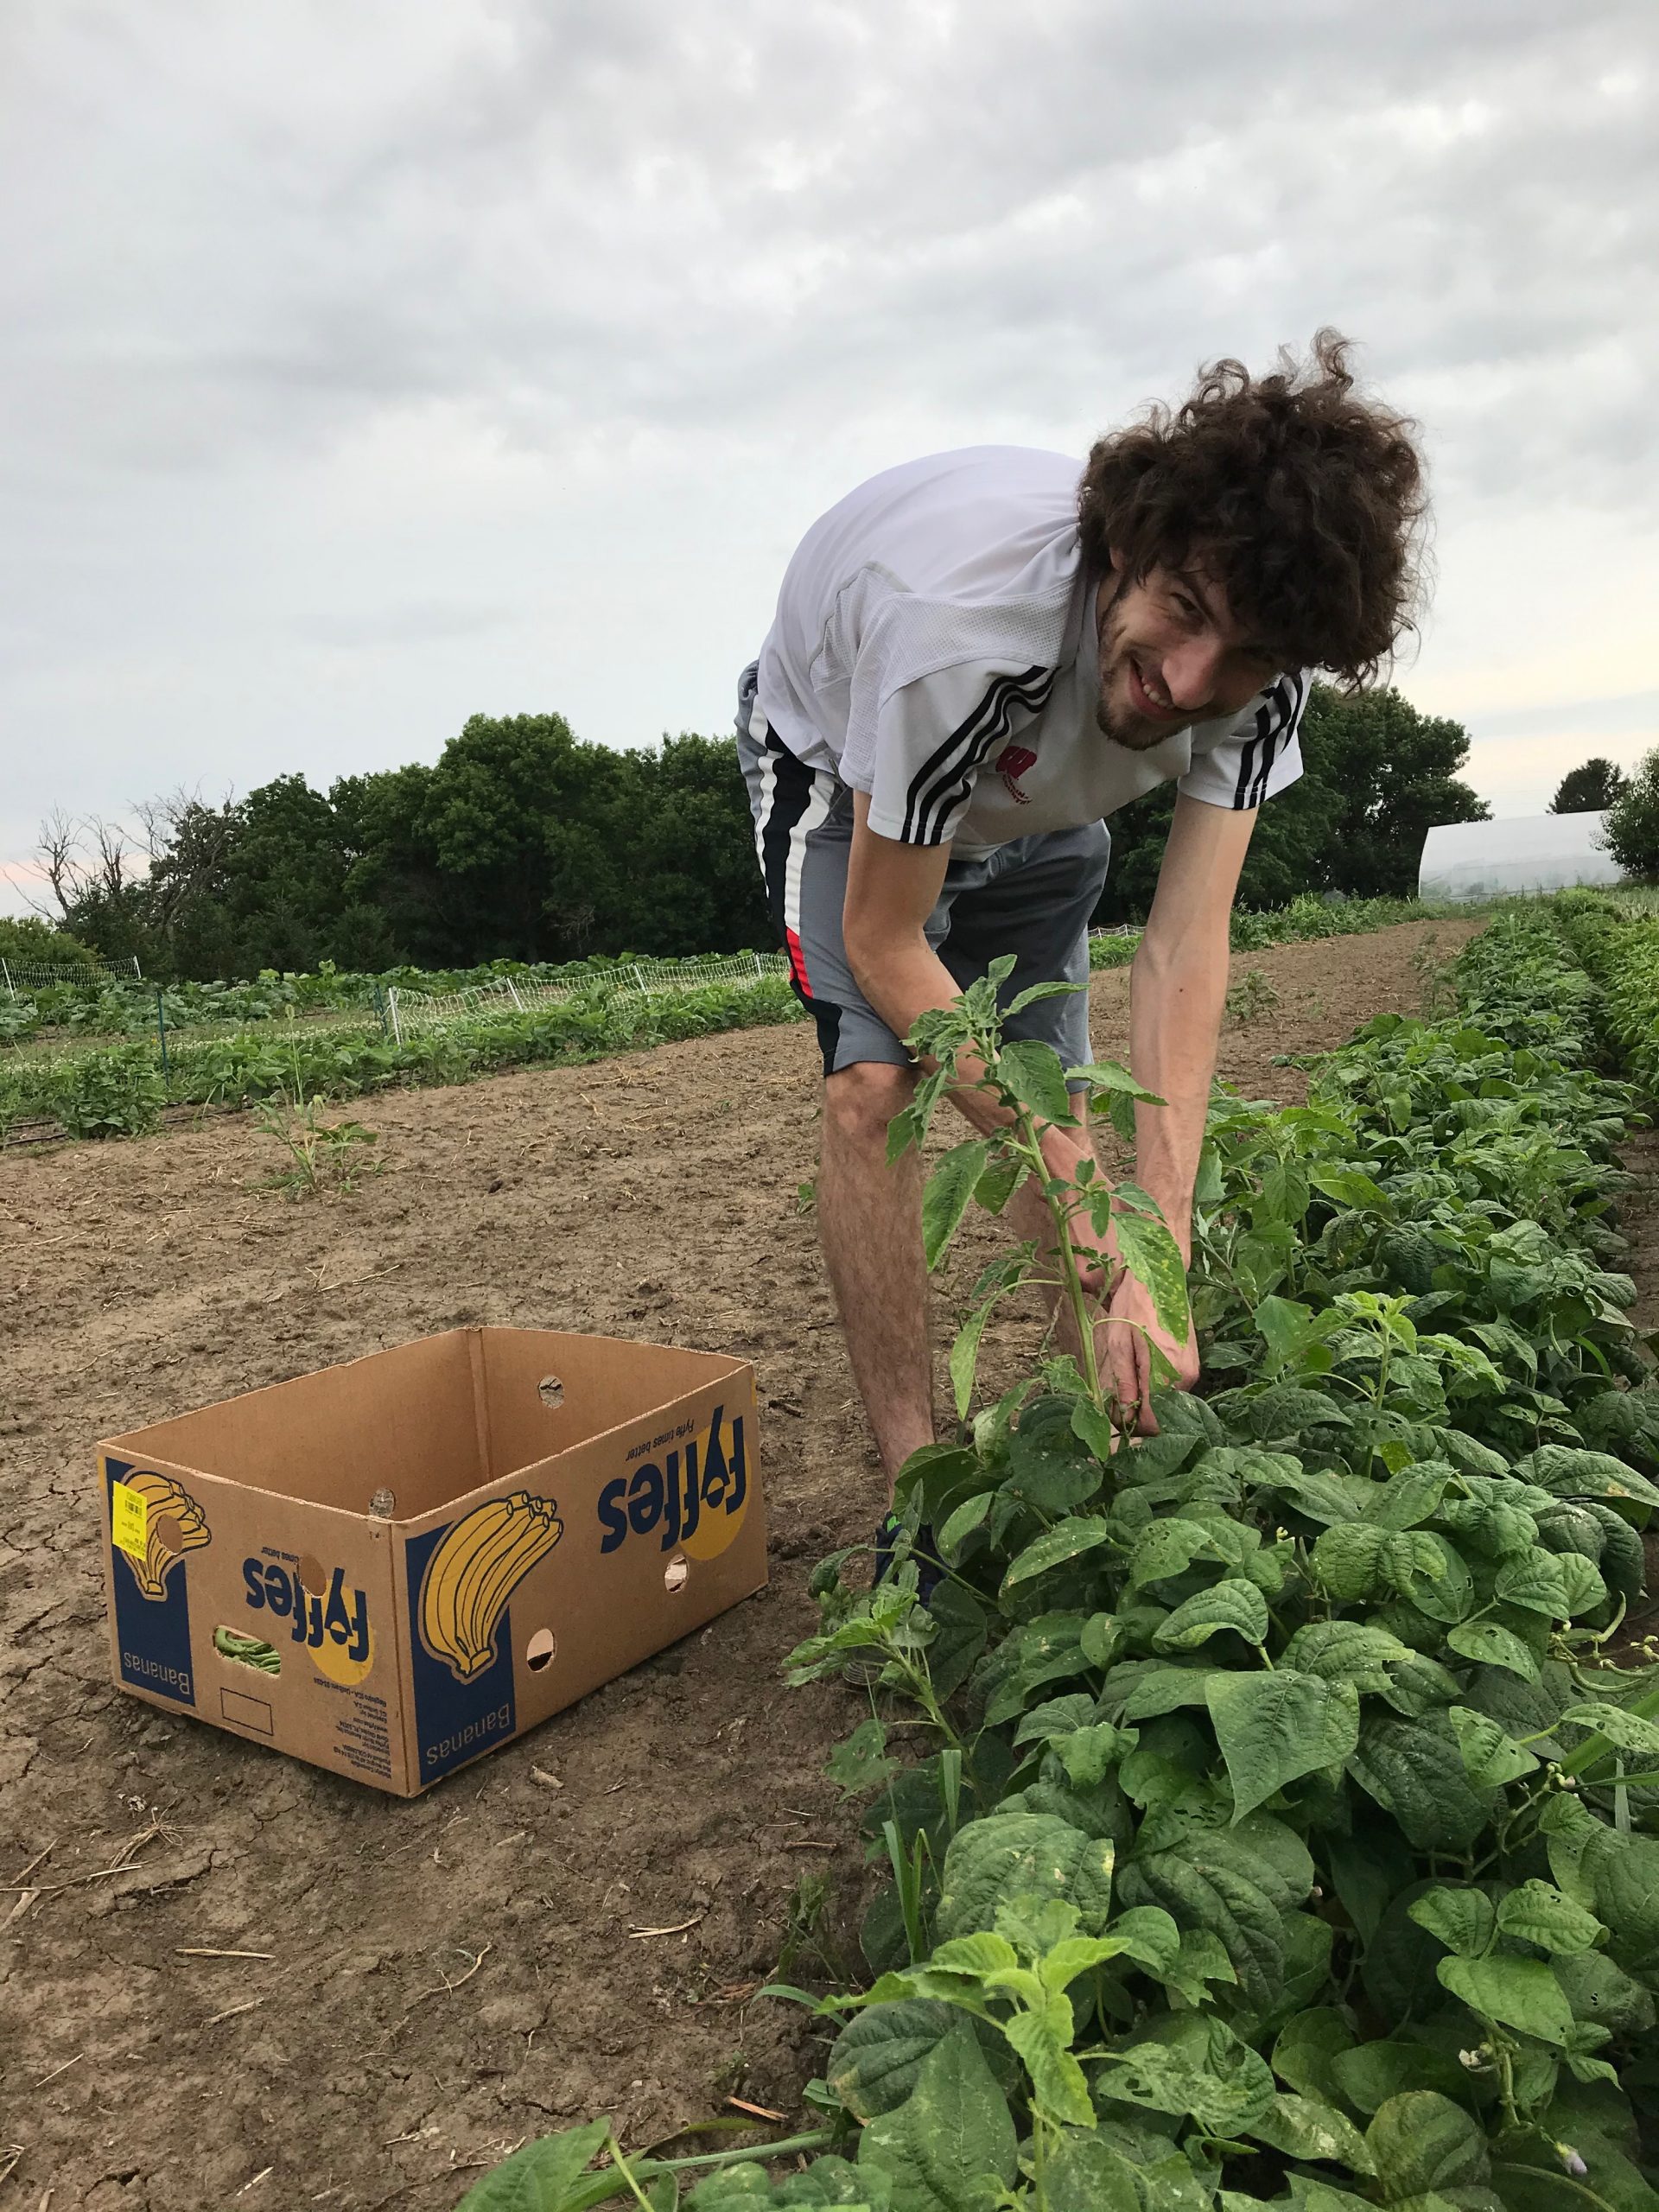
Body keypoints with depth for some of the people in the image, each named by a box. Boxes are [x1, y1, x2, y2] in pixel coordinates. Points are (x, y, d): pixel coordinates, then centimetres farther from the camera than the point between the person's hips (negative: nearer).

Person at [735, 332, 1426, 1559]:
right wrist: (1075, 1173, -35)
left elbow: (1187, 948, -32)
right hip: (841, 757, -4)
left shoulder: (1255, 669, -28)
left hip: (1030, 790, 4)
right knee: (874, 1084, -22)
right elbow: (883, 940, -34)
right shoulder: (964, 625, -44)